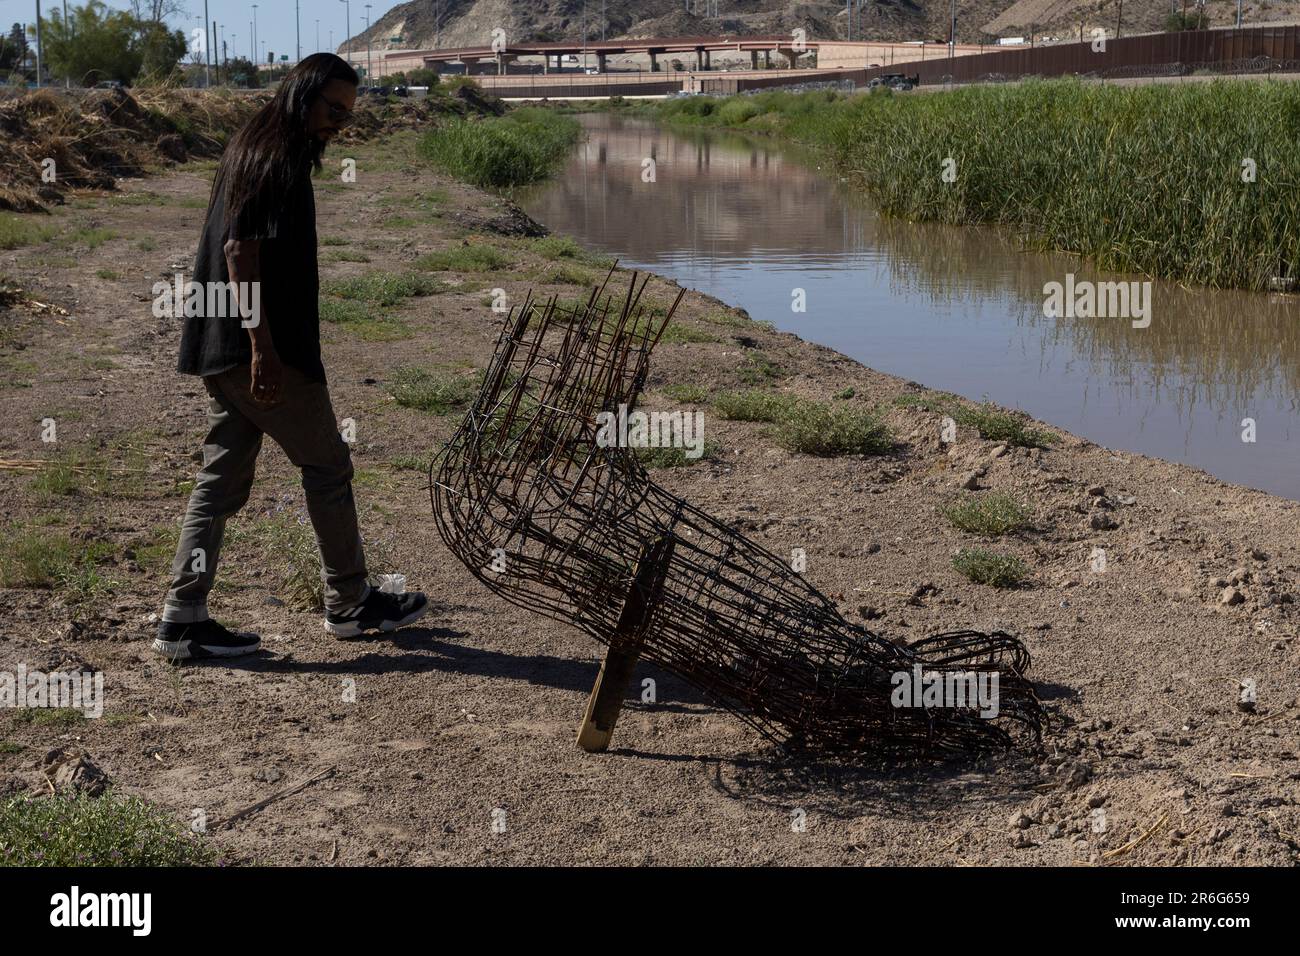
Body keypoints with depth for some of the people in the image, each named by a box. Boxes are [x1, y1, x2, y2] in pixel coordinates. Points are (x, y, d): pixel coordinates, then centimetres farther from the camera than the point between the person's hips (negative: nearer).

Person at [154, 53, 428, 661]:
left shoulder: (254, 151, 17)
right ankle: (350, 603, 17)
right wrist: (263, 345, -24)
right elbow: (240, 252, -21)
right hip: (259, 351, -10)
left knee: (223, 479, 9)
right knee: (327, 467, 5)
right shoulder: (275, 161, -14)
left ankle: (182, 620, 9)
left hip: (222, 351, 10)